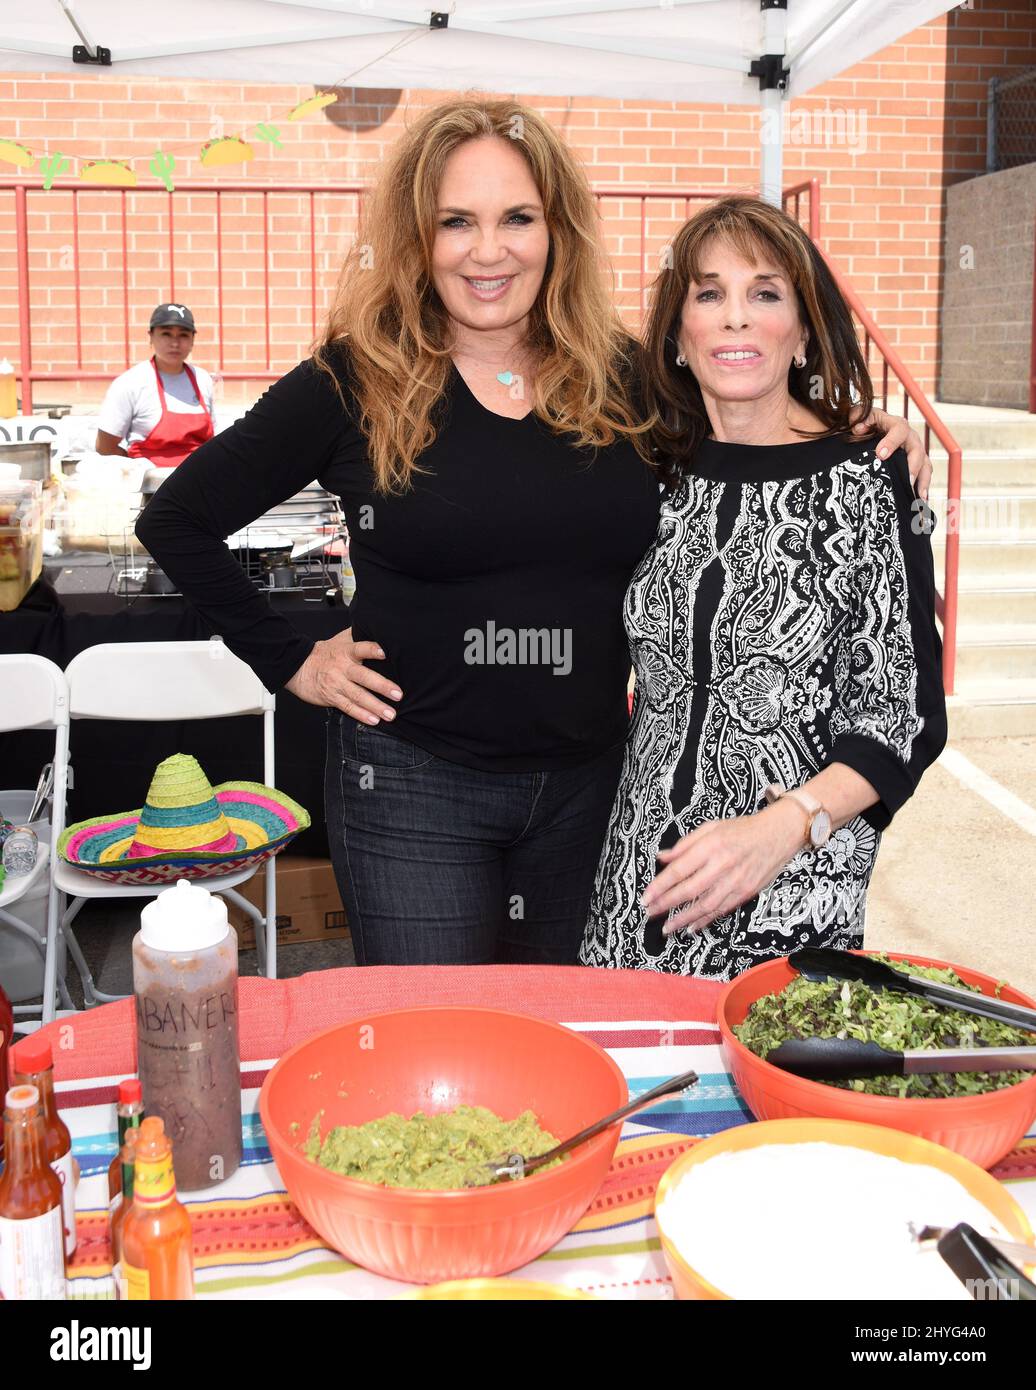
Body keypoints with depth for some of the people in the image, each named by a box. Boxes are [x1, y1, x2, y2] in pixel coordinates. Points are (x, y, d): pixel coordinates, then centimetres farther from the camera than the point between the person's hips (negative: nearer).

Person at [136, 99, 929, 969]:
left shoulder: (623, 377, 0)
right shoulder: (356, 384, -8)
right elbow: (177, 521, -1)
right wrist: (290, 661, -4)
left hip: (586, 781, 4)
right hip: (414, 784, -3)